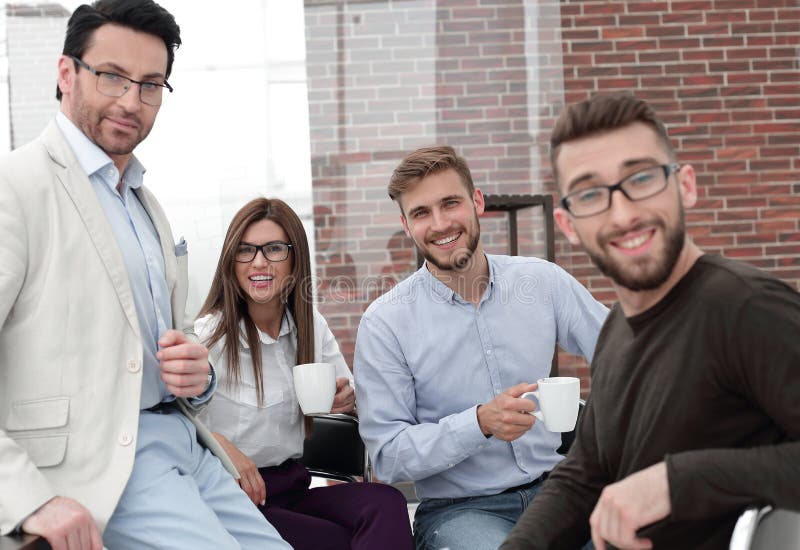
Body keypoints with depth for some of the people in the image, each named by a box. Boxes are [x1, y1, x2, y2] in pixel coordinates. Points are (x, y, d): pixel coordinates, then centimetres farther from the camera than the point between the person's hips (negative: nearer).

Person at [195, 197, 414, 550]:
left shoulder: (311, 325, 7)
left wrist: (349, 399, -6)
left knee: (385, 502, -25)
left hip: (296, 488, 5)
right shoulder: (210, 334, -10)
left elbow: (348, 394, 17)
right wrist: (219, 443, -35)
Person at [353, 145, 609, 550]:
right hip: (458, 509, -3)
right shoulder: (385, 323, -7)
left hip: (550, 486, 4)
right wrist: (480, 423, -23)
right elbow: (388, 456, -9)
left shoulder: (543, 281, 2)